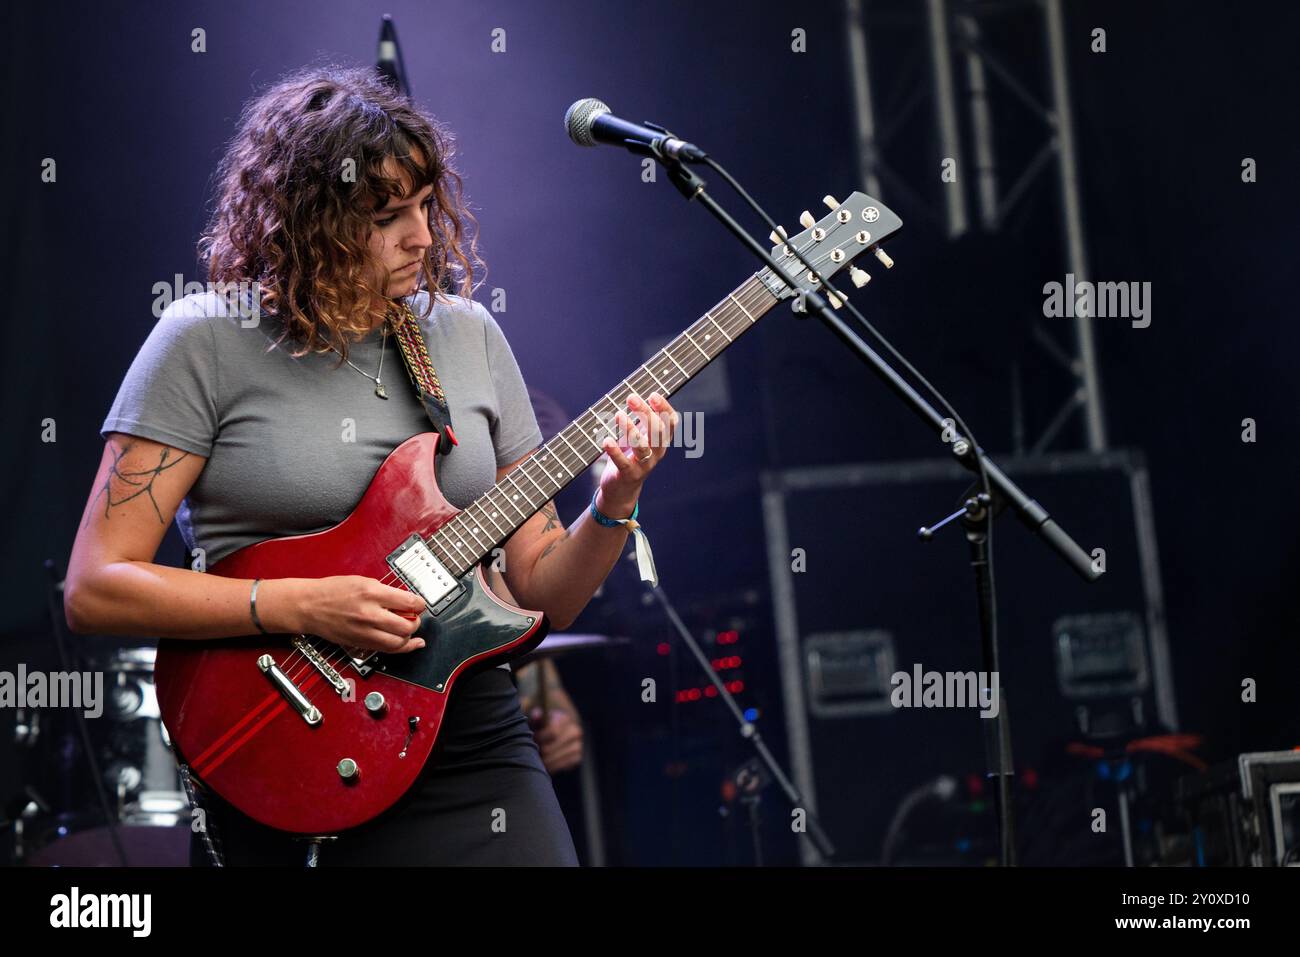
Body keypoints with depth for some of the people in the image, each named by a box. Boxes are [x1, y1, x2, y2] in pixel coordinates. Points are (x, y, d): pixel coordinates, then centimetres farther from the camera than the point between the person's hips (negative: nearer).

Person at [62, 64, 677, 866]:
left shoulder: (467, 334, 9)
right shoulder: (206, 342, -4)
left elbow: (541, 595, 12)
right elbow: (94, 588, -8)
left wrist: (613, 507, -8)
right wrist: (302, 607, -16)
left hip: (468, 733, 4)